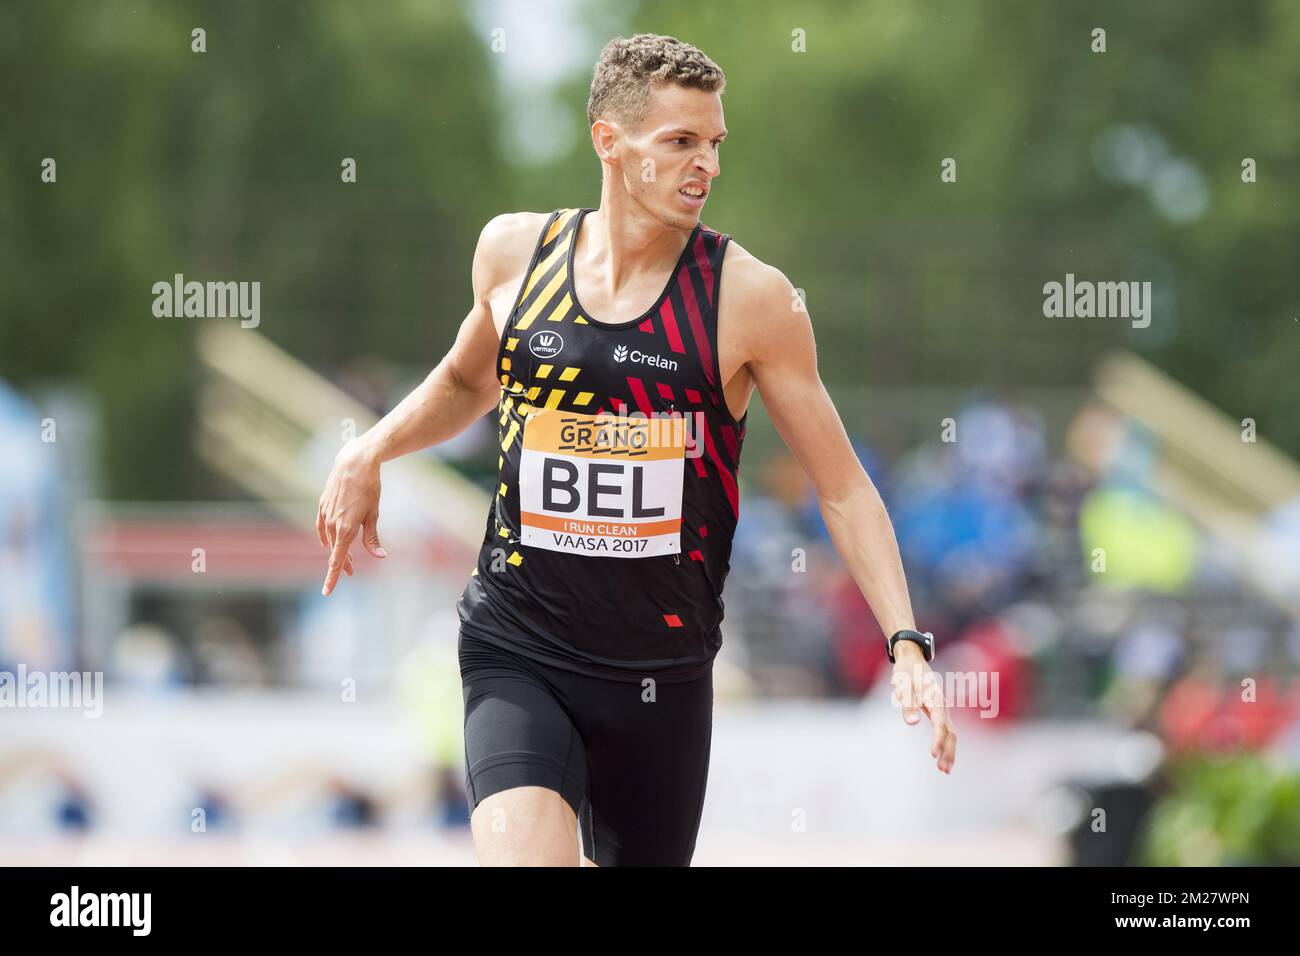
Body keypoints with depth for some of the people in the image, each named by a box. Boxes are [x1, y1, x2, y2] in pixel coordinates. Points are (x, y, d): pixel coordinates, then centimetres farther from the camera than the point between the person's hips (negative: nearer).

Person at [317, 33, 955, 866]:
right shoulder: (515, 251, 2)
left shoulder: (749, 297, -6)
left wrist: (906, 644, -12)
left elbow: (842, 487, -2)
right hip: (515, 655, 0)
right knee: (524, 855, -27)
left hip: (663, 674, 0)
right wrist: (368, 454, 9)